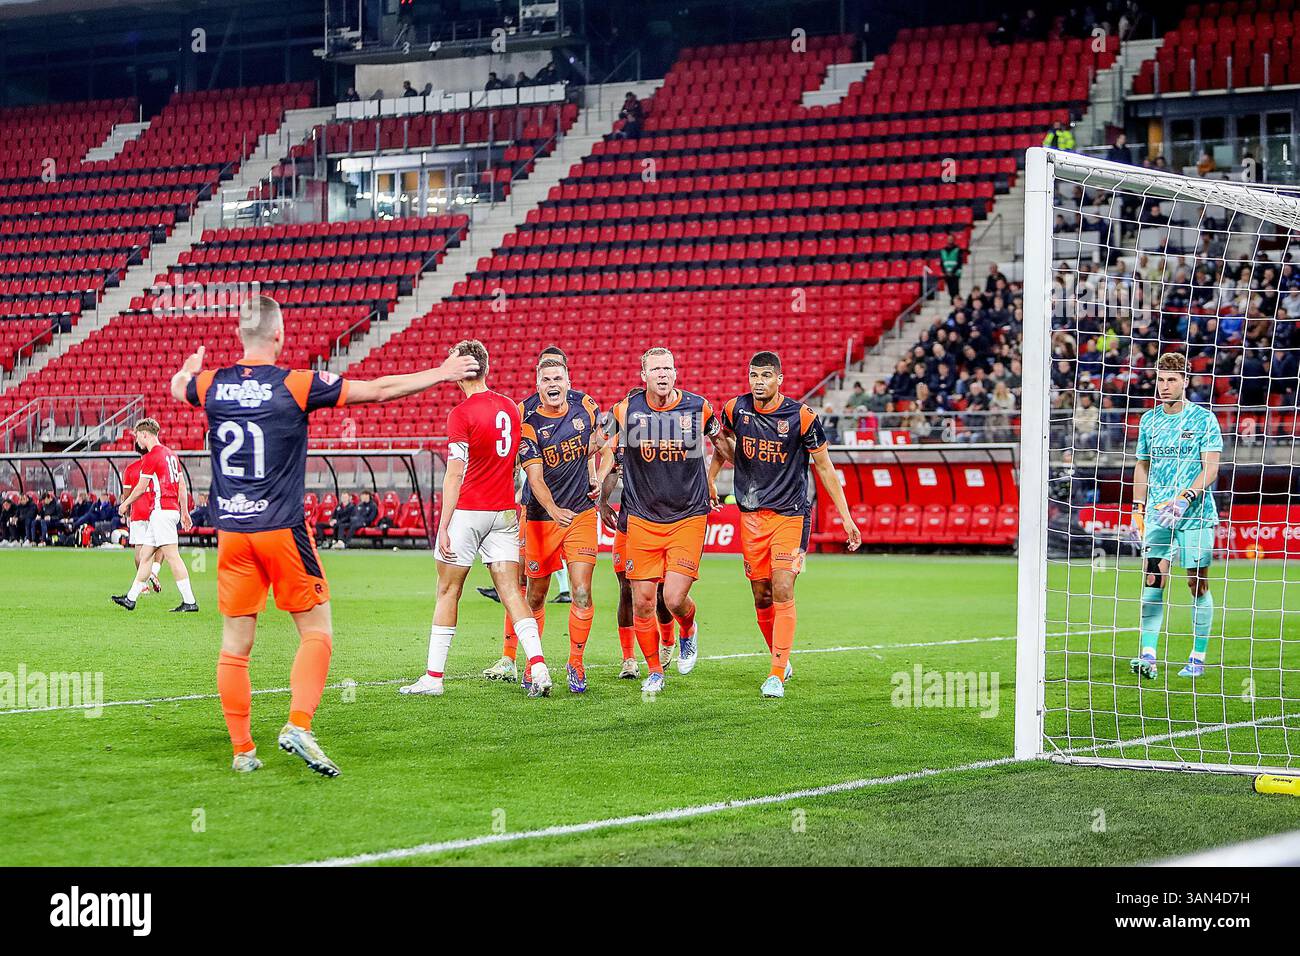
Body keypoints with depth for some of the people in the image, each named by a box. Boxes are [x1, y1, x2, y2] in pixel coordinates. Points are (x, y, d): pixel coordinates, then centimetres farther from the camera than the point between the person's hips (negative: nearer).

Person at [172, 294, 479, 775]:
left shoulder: (211, 384, 2)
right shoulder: (295, 386, -9)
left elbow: (178, 386, 27)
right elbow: (378, 389, -4)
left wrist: (190, 367, 51)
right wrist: (441, 373, 8)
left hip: (231, 532, 4)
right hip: (282, 531, -4)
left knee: (235, 645, 8)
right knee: (316, 631, 5)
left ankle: (242, 749, 10)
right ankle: (298, 725, -12)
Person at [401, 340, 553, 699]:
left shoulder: (462, 414, -12)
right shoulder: (511, 408, 9)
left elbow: (455, 475, -16)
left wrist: (443, 527, -14)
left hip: (466, 511, -5)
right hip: (504, 511, 5)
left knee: (448, 592, 5)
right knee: (511, 591, 2)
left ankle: (434, 676, 9)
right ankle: (537, 666, -13)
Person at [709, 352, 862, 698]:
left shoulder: (801, 416, -12)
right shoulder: (735, 409, -2)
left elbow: (825, 468, -3)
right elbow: (723, 443, 21)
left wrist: (846, 518, -3)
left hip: (791, 515, -4)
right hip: (751, 515, 4)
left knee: (782, 589, -15)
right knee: (761, 595, 6)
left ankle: (776, 675, -13)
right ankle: (781, 660, 26)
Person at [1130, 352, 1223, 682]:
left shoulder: (1203, 419, -4)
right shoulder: (1149, 420, 10)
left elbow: (1211, 467, -9)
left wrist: (1185, 498, -22)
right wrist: (1138, 508, 12)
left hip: (1196, 514, -3)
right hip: (1157, 515, 4)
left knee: (1198, 584, 0)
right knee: (1152, 579, -6)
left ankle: (1198, 658, 8)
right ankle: (1147, 656, -10)